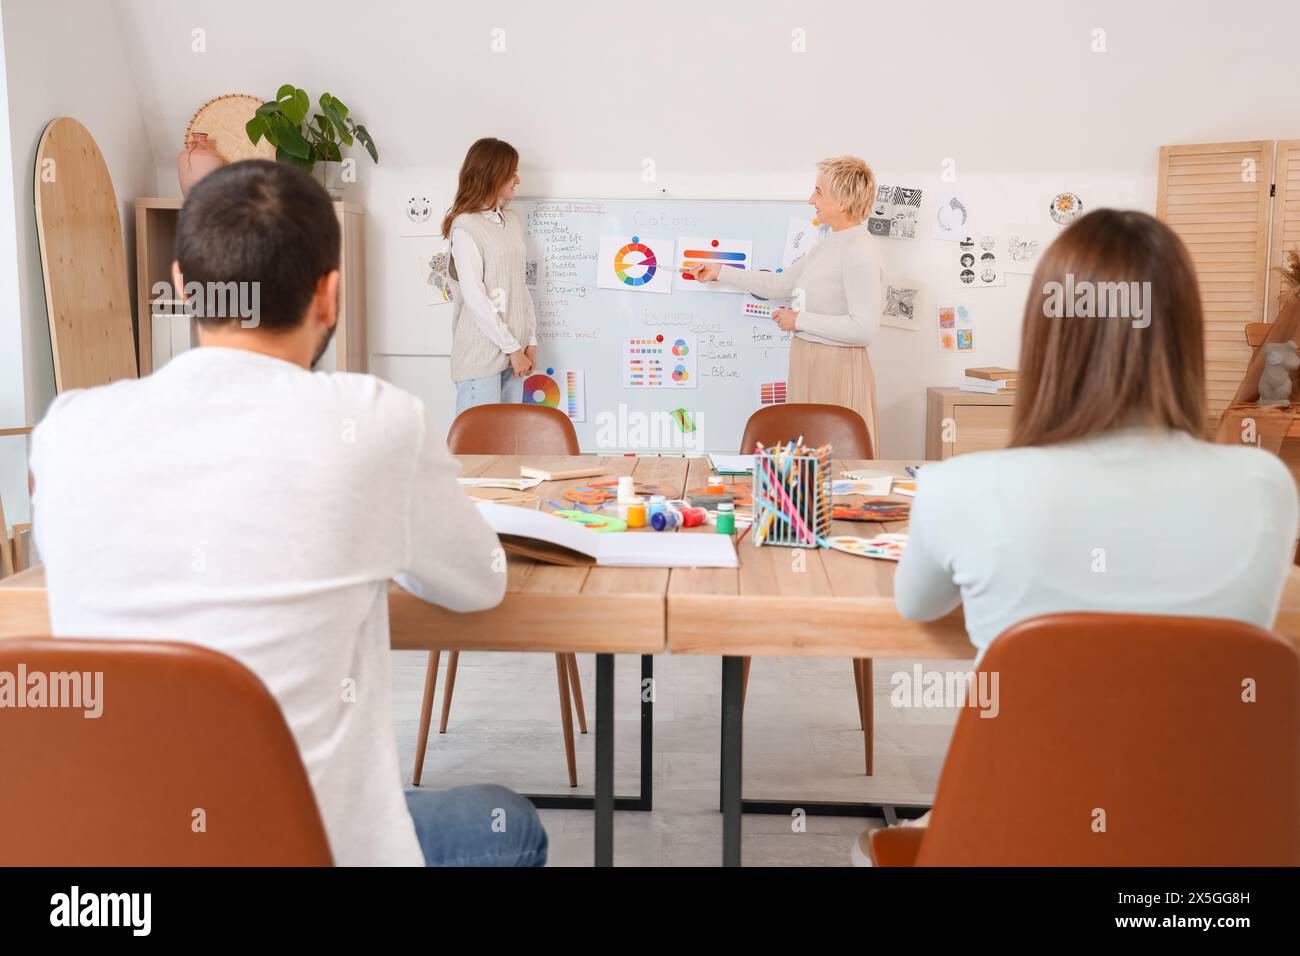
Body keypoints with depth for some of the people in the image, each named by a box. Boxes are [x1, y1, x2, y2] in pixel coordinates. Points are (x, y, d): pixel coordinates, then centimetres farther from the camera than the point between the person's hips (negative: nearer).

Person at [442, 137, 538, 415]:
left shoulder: (512, 220, 12)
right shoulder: (465, 227, -9)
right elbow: (474, 297, -13)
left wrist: (530, 341, 7)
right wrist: (512, 348, -11)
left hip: (513, 351, 7)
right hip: (480, 354, -7)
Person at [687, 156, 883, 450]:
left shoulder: (858, 255, -17)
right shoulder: (828, 246, 12)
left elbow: (864, 328, -23)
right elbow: (779, 284, 20)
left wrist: (799, 320, -15)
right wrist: (720, 272, 20)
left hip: (836, 369, -9)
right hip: (808, 362, 9)